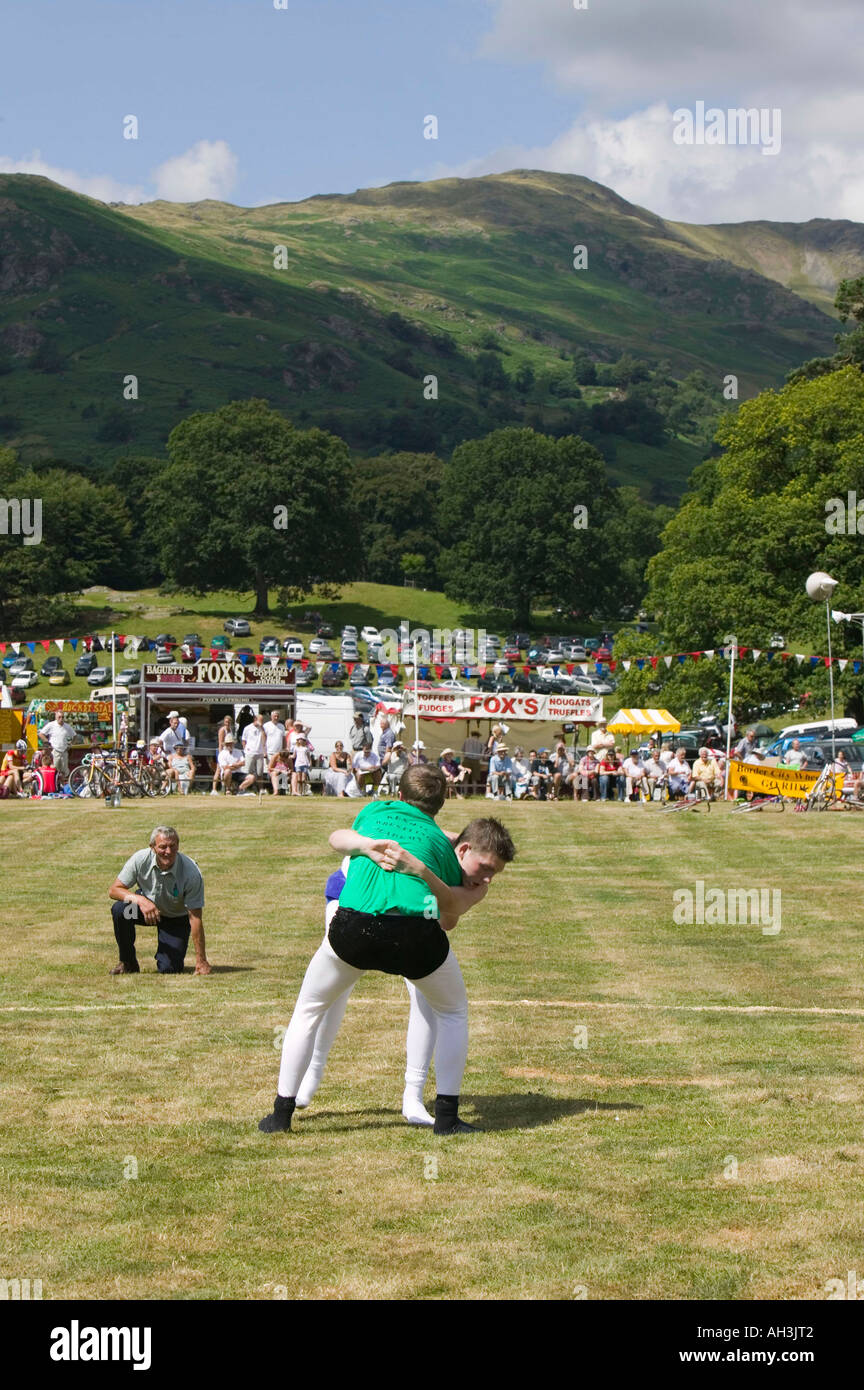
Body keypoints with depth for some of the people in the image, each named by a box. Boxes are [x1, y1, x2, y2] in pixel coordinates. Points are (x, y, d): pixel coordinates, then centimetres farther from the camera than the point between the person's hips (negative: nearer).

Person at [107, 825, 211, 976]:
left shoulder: (192, 872, -30)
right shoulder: (140, 859, -23)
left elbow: (195, 917, -27)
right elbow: (114, 890, -18)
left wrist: (201, 961, -28)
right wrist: (140, 900, -39)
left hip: (176, 917, -2)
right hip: (147, 907, 2)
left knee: (169, 968, -19)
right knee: (120, 909, -30)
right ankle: (128, 963, -8)